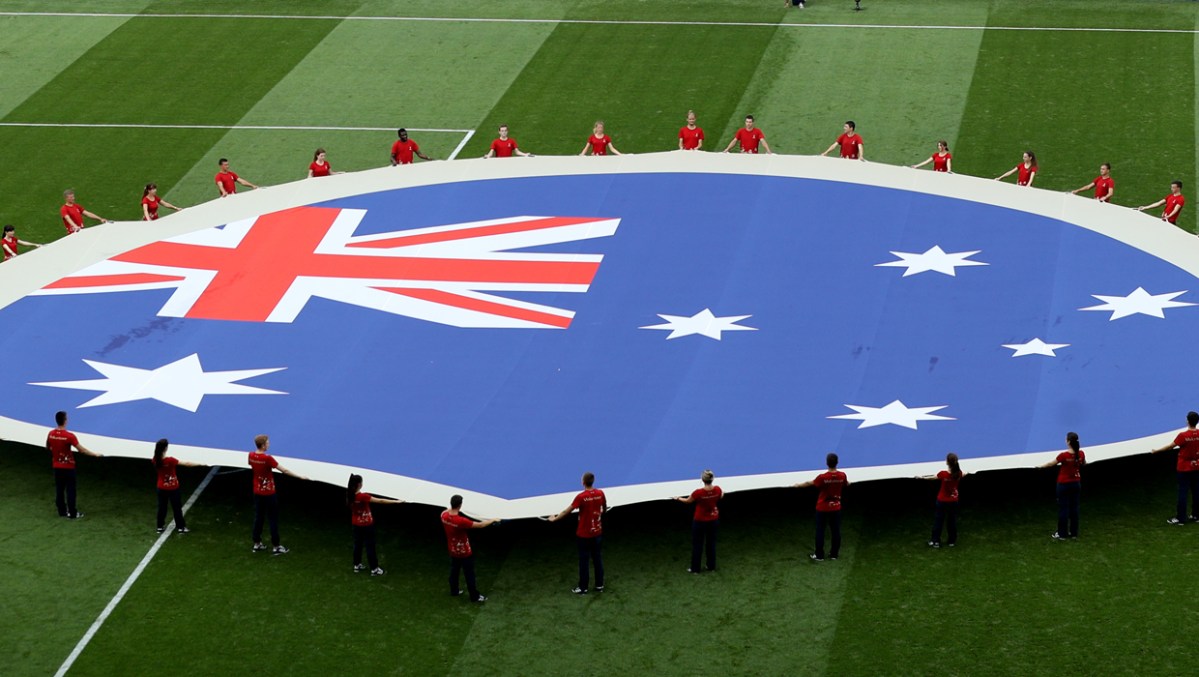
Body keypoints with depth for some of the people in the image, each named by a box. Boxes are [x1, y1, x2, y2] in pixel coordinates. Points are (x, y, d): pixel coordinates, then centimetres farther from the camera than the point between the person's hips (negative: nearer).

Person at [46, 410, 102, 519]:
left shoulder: (51, 434, -6)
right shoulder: (69, 436, -23)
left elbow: (48, 448, 11)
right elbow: (81, 449, -23)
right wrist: (95, 454, -14)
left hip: (57, 466, 5)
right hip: (68, 467, -5)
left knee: (59, 489, 14)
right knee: (70, 490, 3)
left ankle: (62, 511, 21)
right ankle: (72, 513, 7)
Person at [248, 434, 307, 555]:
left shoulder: (251, 455, -6)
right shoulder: (267, 459, -25)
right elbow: (284, 470, -21)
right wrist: (300, 477, -14)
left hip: (257, 492, 6)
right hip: (268, 493, -6)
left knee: (258, 517, 16)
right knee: (273, 519, 4)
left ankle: (257, 544, 22)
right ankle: (275, 547, 8)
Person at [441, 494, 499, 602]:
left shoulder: (444, 516, -17)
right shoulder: (461, 521, -36)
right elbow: (480, 525, -26)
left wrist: (452, 508, 34)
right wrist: (493, 520, -12)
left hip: (453, 551, 6)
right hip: (464, 553, -6)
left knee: (454, 571, 26)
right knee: (469, 575, 10)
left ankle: (454, 591, 42)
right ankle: (475, 596, 22)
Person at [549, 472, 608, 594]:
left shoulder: (581, 497, -21)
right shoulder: (600, 494, -7)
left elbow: (568, 511, -13)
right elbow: (604, 509, 11)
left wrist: (555, 518, 1)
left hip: (584, 534, -4)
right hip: (597, 532, 4)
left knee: (583, 561, 6)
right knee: (598, 559, 14)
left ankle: (583, 587, 12)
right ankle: (599, 585, 21)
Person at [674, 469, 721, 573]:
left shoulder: (698, 492, -28)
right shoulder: (717, 490, -17)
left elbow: (688, 501, -9)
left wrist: (678, 498, 12)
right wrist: (722, 494, 33)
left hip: (700, 521, -4)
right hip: (713, 520, 4)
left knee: (697, 544, 12)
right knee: (711, 543, 20)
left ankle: (695, 568, 21)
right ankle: (712, 566, 30)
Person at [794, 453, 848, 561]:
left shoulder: (822, 477, -22)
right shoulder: (842, 476, -11)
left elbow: (810, 483, -6)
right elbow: (846, 484, 12)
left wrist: (799, 485, 13)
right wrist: (849, 483, 38)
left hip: (823, 508, -3)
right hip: (836, 508, 3)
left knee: (820, 531, 8)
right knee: (836, 530, 13)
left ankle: (819, 555, 11)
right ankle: (834, 553, 21)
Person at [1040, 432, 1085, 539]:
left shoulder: (1064, 455, -22)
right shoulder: (1081, 454, -7)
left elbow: (1051, 464, -9)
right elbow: (1084, 464, 15)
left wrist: (1041, 467, 9)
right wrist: (1083, 463, 41)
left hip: (1064, 485, -5)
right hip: (1076, 484, 5)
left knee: (1063, 508, 4)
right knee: (1074, 507, 12)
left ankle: (1061, 533, 8)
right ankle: (1074, 532, 18)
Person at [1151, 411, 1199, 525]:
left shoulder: (1183, 435, -21)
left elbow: (1170, 446, -12)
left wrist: (1156, 451, 0)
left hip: (1184, 468, -5)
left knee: (1182, 492, 0)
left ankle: (1180, 518, 2)